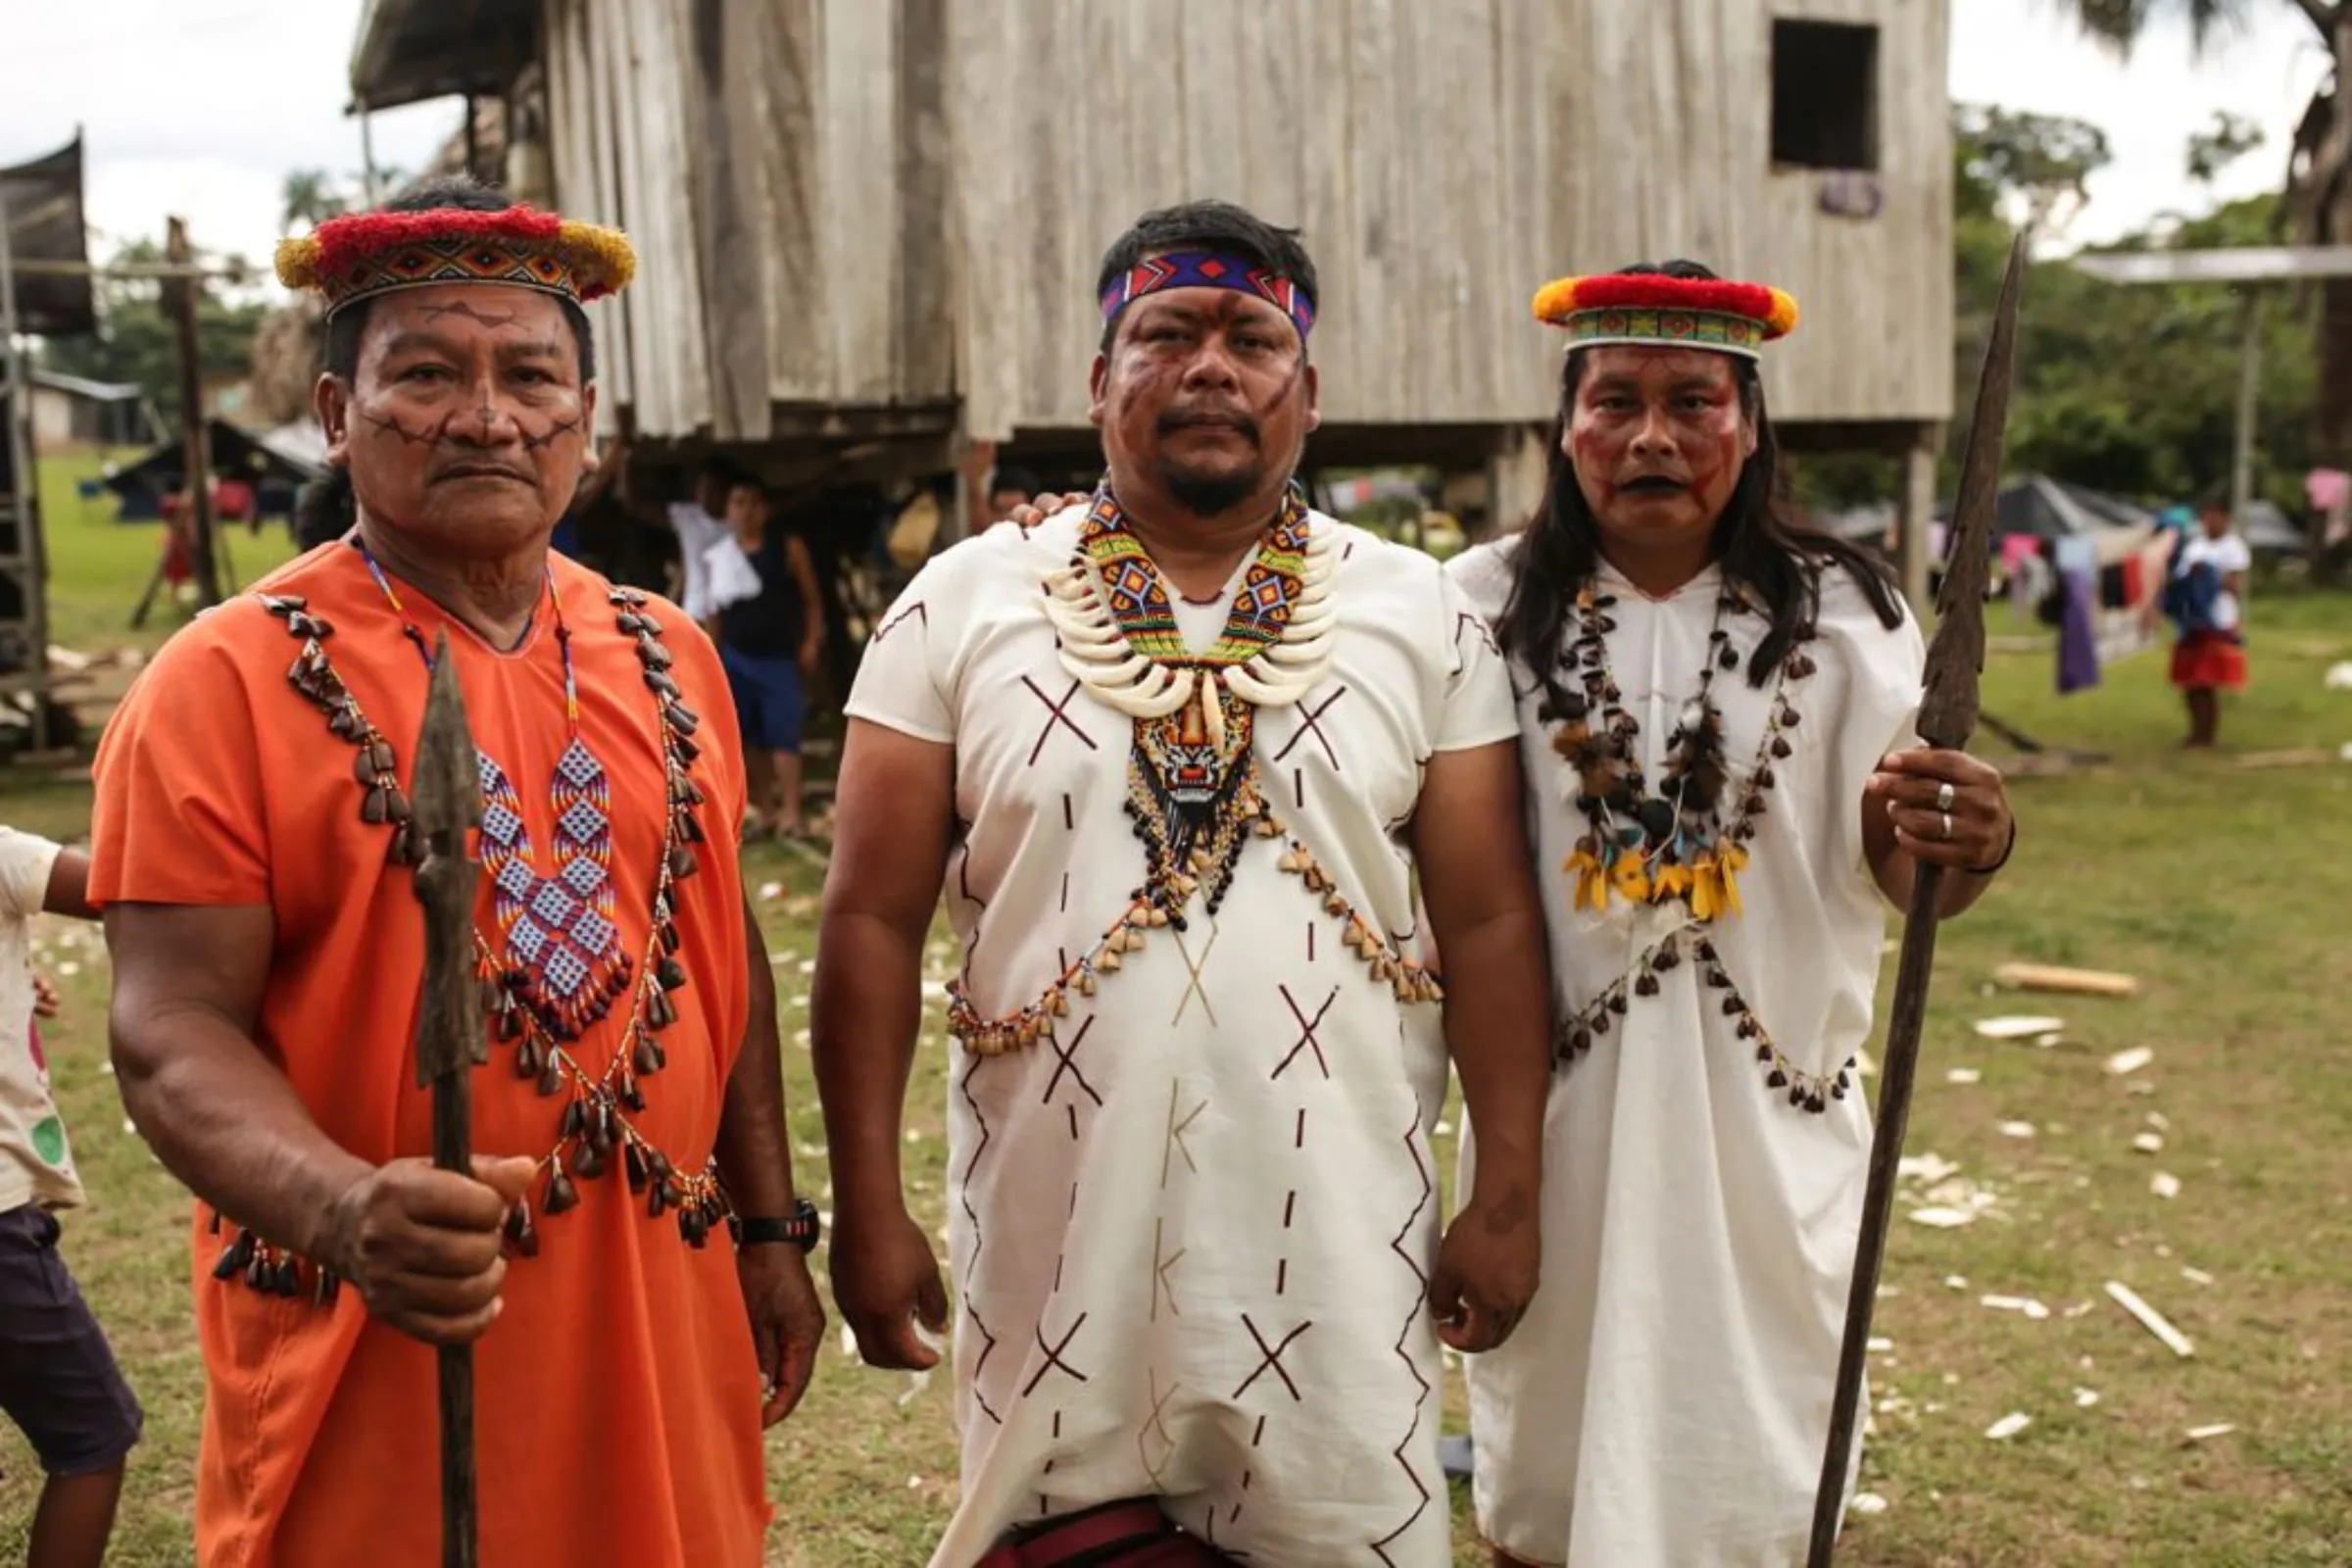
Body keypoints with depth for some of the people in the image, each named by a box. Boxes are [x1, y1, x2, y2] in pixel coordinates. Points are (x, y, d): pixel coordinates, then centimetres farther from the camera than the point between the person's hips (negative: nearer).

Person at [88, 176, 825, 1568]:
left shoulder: (669, 660, 5)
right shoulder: (228, 682, -9)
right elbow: (178, 1029, -14)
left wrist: (771, 1226, 12)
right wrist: (344, 1211, -32)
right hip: (372, 1365, -4)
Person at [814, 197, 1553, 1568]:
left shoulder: (1423, 617, 2)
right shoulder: (961, 605, -1)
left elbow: (1490, 922, 2)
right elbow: (874, 923, -1)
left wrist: (1510, 1196, 0)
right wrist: (868, 1205, -4)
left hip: (1339, 1239, 1)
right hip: (1056, 1236, 0)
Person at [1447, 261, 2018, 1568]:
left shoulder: (1841, 614, -2)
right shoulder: (1484, 606, -2)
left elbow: (1893, 867, -9)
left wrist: (1961, 844, -31)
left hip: (1766, 1110, 0)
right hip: (1552, 1102, 0)